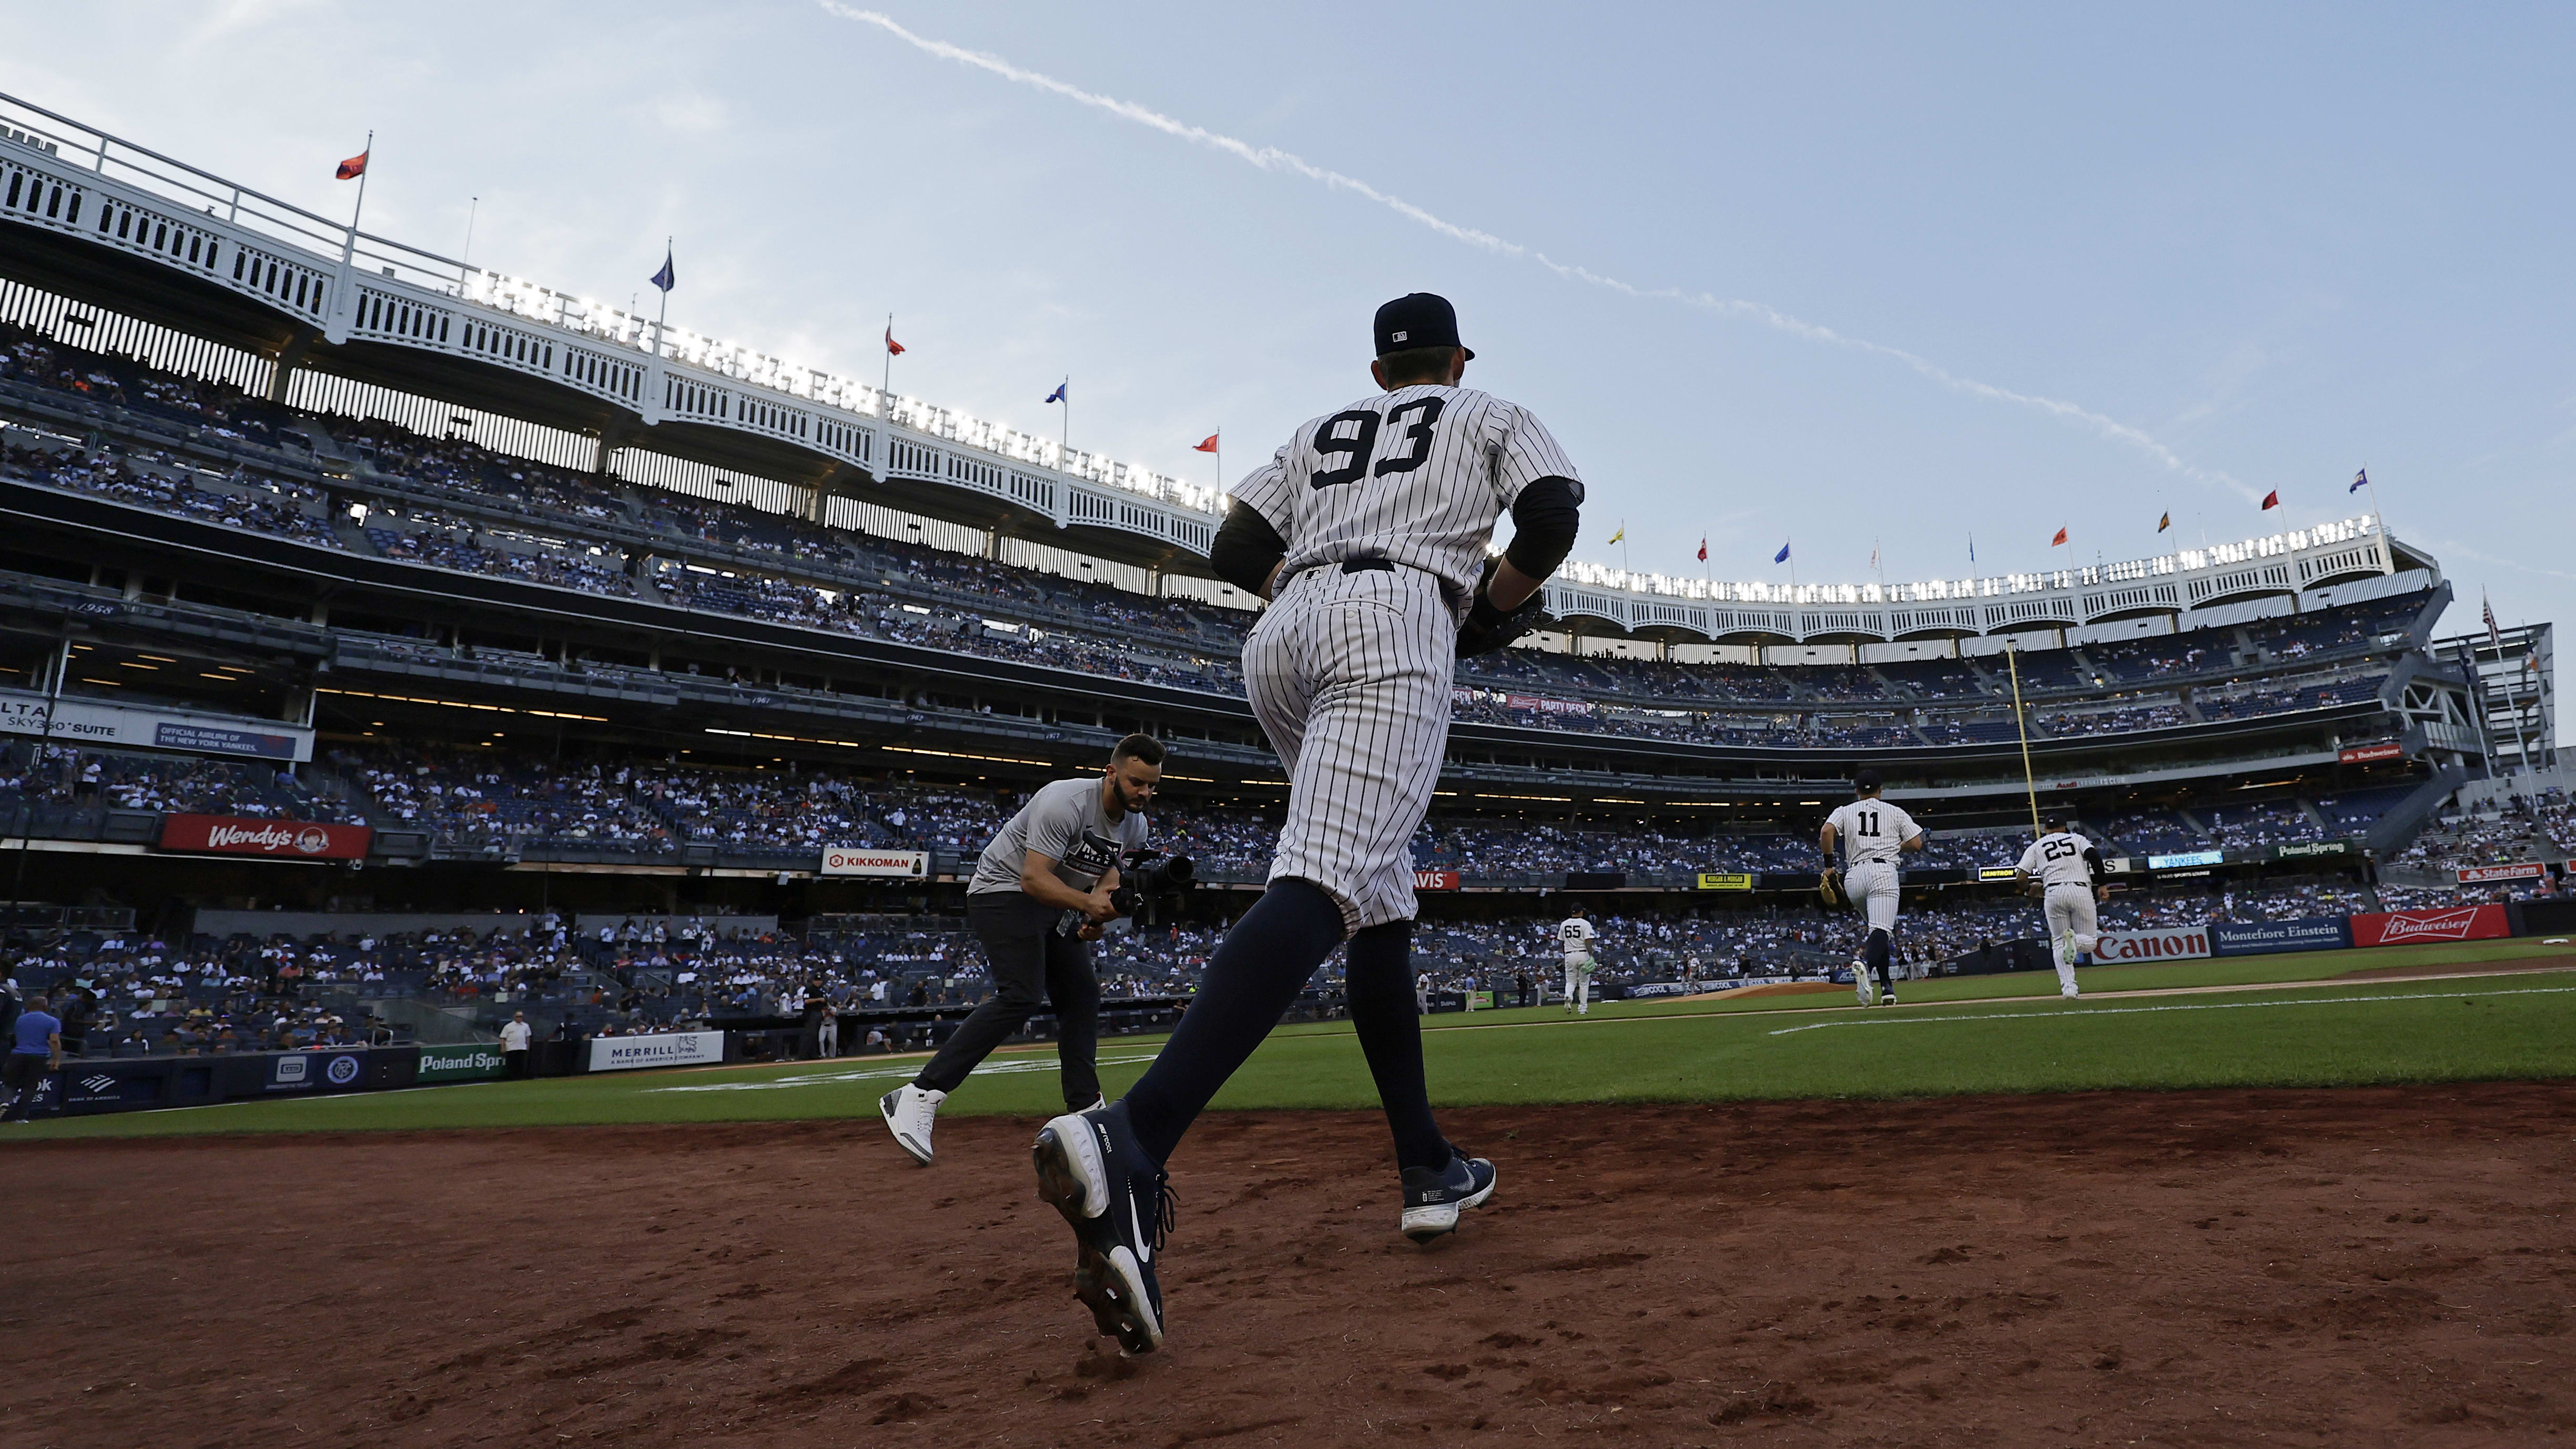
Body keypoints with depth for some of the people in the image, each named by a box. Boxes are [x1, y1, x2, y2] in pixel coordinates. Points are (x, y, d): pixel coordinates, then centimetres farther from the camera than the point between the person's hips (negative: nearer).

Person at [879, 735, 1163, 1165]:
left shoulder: (1135, 826, -2)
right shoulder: (1067, 803, -28)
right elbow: (1034, 879, -32)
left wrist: (1098, 909, -6)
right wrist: (1089, 905, -44)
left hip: (1058, 905, 9)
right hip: (1005, 893, -9)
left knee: (1082, 998, 4)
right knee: (1021, 997, -23)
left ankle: (1087, 1112, 12)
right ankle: (917, 1097, -23)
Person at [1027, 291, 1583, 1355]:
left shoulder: (1323, 431, 32)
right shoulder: (1491, 415, 24)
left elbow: (1235, 553, 21)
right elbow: (1554, 513, 3)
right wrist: (1489, 611, 16)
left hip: (1279, 640, 6)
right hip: (1395, 623, -5)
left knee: (1380, 895, 14)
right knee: (1323, 885, -23)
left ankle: (1427, 1168, 14)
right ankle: (1130, 1142, -43)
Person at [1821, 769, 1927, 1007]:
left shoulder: (1844, 811, 15)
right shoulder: (1896, 812, 14)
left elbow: (1826, 832, -4)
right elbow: (1916, 844, 7)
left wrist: (1828, 865, 4)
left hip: (1853, 877, 3)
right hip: (1883, 872, -3)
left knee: (1878, 928, 21)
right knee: (1882, 930, -18)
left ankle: (1886, 986, 15)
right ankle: (1865, 964, -49)